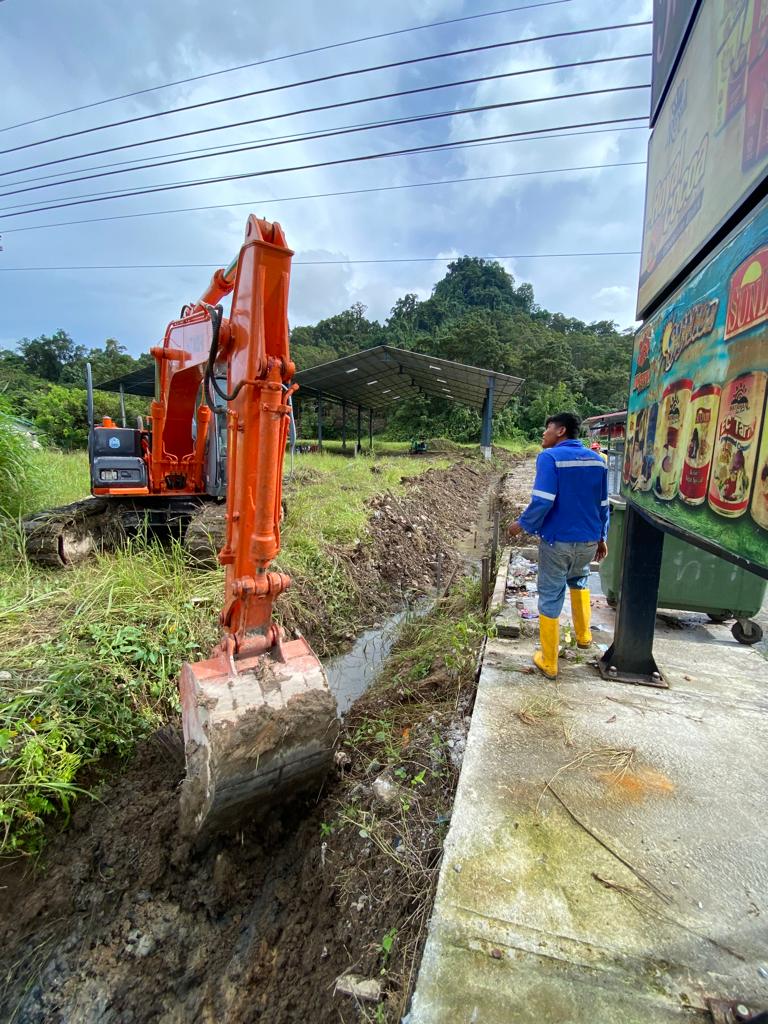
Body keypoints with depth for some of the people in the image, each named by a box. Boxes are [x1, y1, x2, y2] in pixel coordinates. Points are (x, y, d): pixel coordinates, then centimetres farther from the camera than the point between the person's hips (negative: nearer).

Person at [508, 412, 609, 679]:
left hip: (557, 540, -5)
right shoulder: (597, 460, 4)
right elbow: (603, 504, 9)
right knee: (579, 580, 33)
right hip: (588, 541, 6)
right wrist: (601, 537, 19)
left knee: (550, 598, 8)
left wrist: (522, 524, -8)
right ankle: (583, 635, 44)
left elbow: (542, 501, -23)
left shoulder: (549, 457, -14)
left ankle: (549, 662, 19)